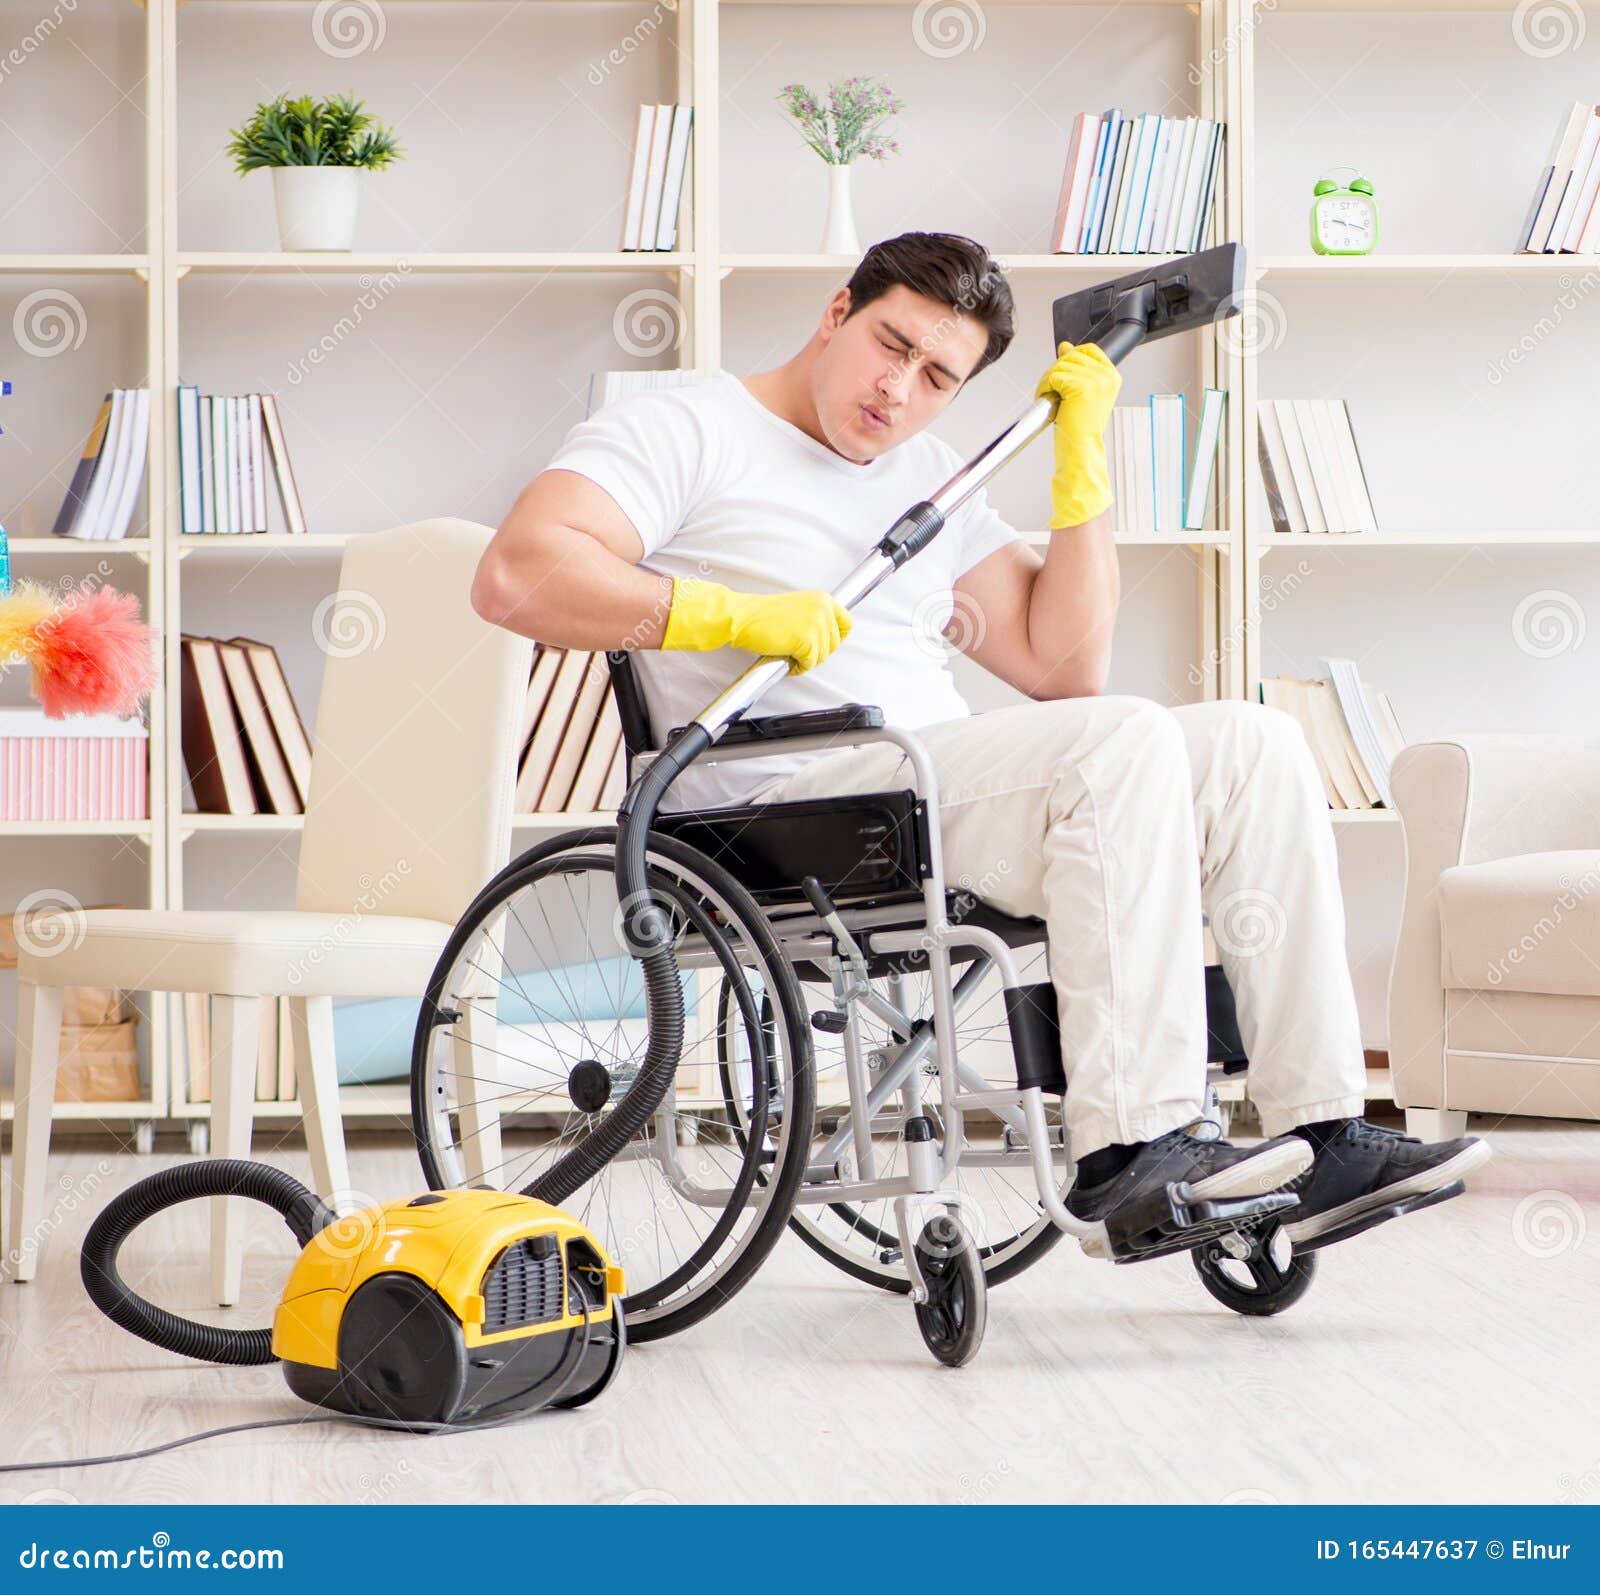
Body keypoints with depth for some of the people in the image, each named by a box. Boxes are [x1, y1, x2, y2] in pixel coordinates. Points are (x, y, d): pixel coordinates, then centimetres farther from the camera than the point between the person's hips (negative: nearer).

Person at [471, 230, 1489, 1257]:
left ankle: (1325, 1135, -12)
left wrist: (1083, 462, 11)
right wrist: (739, 614, -20)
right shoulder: (686, 431, 4)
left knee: (1253, 742, -8)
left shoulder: (931, 478, 25)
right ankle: (1132, 1143, -31)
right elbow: (515, 577, -13)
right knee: (1123, 739, -27)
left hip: (950, 804, 8)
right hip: (799, 808, -8)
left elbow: (1061, 665, 16)